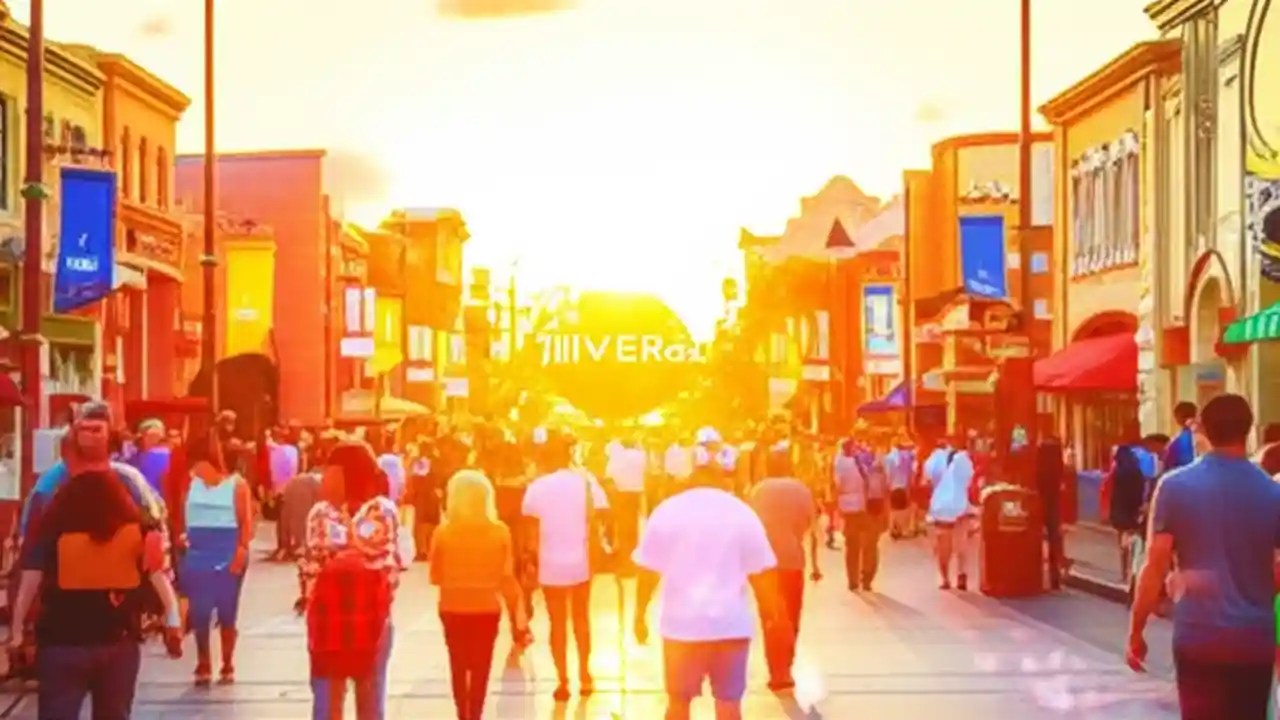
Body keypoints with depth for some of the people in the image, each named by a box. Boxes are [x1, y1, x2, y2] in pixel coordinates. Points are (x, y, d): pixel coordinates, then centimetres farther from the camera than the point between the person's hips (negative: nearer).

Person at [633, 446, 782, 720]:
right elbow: (761, 572, -1)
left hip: (682, 622, 0)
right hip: (730, 622, 0)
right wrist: (773, 614, 11)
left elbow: (648, 570, 0)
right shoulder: (742, 512, -1)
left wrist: (640, 615, 11)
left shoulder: (667, 511, -1)